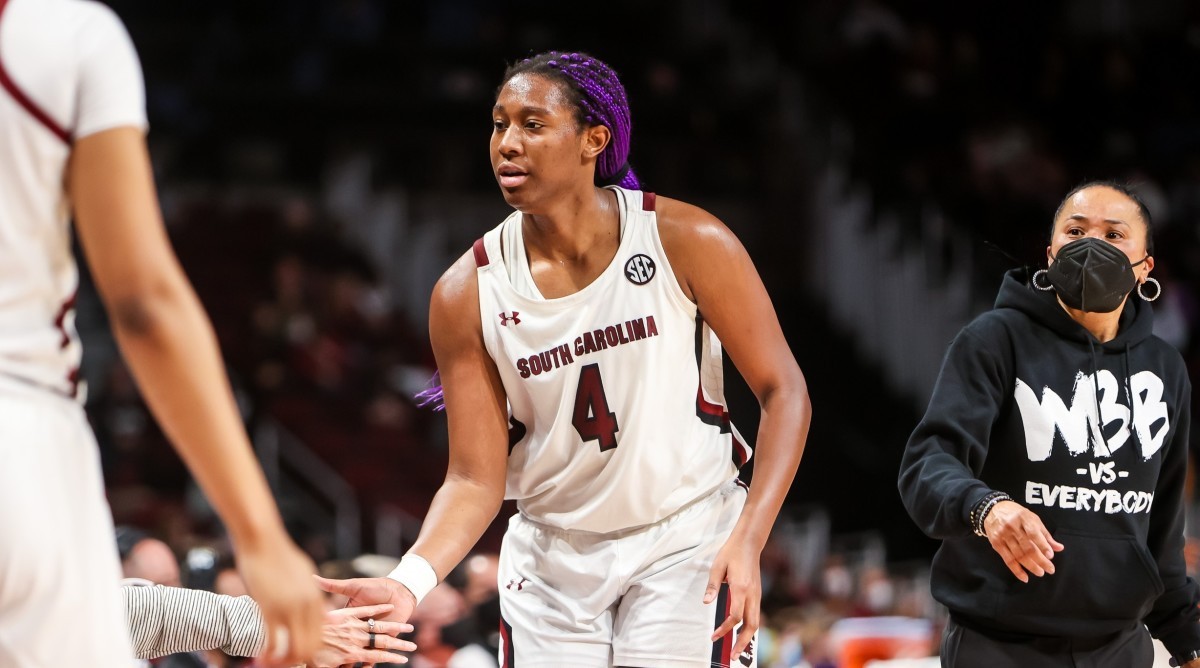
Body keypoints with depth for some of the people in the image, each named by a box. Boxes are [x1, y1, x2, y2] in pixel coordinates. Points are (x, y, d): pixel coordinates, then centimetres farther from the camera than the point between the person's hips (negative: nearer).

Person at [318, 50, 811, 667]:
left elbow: (782, 390, -8)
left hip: (686, 543, -2)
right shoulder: (467, 294, -9)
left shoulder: (686, 241, -13)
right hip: (551, 557, 2)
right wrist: (409, 581, -25)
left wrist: (747, 541, -19)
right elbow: (475, 481, -7)